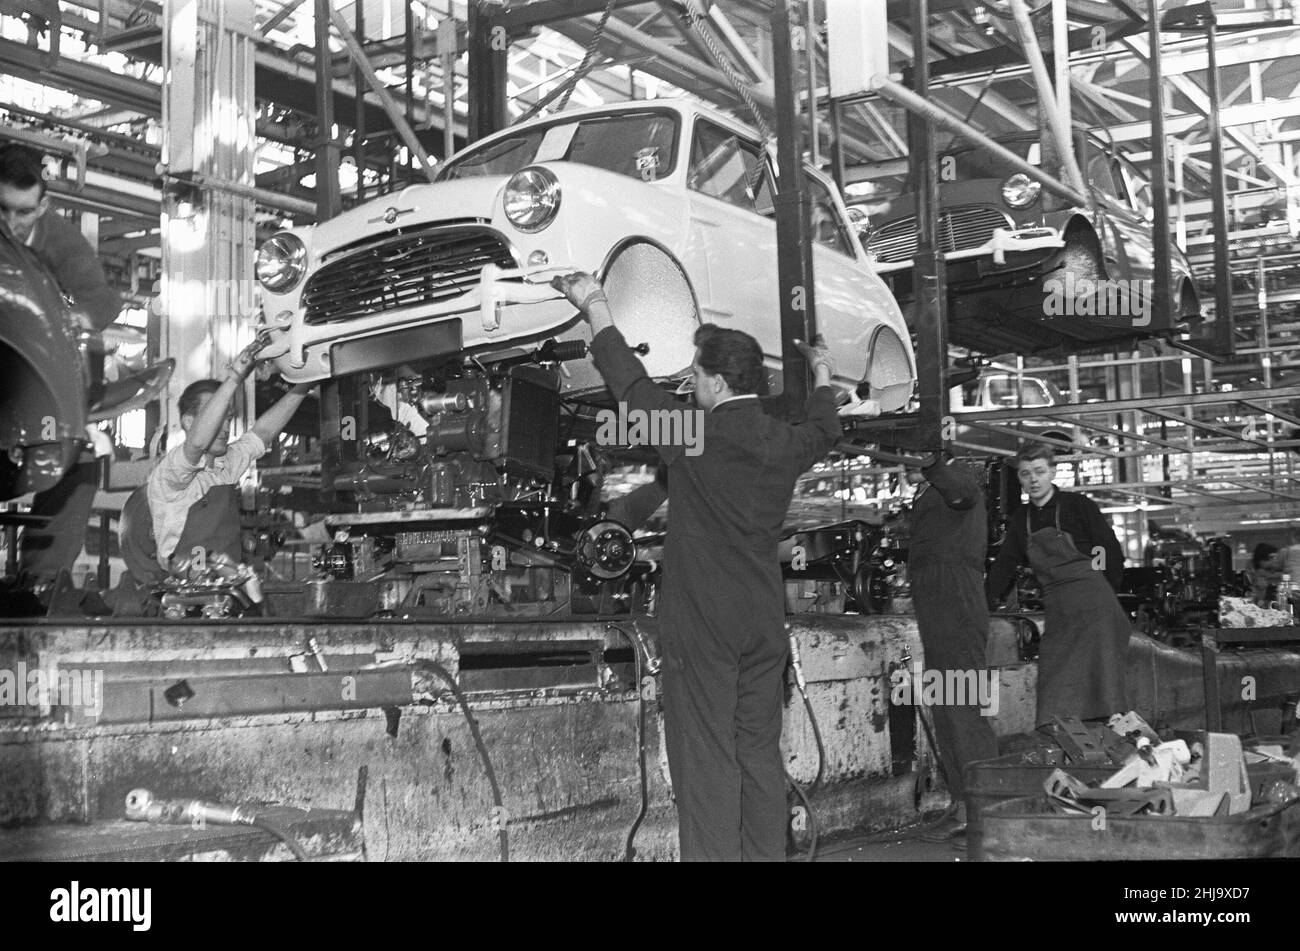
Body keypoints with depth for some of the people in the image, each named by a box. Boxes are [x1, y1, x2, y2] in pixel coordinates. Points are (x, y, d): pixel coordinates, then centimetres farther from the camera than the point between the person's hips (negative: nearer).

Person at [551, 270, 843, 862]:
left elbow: (630, 382, -1)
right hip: (765, 623, 6)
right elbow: (824, 430, 28)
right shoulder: (785, 443, 5)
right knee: (761, 753, 12)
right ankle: (767, 853, 15)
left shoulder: (694, 435, -11)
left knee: (707, 760, -4)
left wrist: (596, 308, 10)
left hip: (702, 622, -6)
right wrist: (822, 377, 48)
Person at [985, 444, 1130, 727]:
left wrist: (1100, 596, 3)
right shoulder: (1020, 521, 14)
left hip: (1093, 607, -5)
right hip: (1056, 613, 5)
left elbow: (1113, 554, 1)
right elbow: (1003, 567, 15)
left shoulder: (1078, 506, -1)